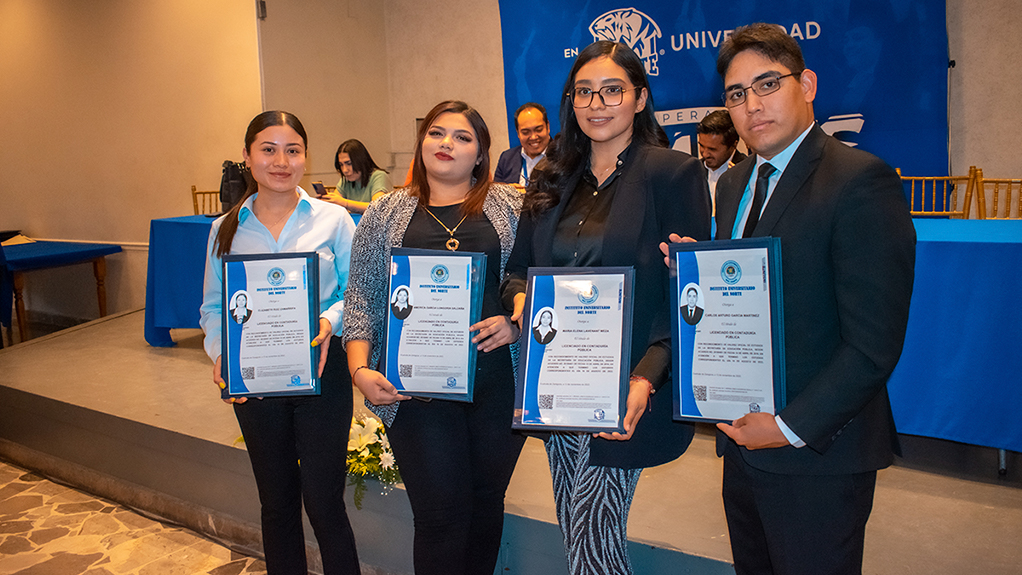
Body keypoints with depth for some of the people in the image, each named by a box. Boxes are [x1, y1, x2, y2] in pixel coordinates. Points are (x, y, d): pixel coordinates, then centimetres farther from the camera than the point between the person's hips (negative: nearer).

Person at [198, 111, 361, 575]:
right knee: (276, 502, 16)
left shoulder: (333, 220, -2)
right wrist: (220, 353, -8)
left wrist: (329, 320, -20)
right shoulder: (226, 229, 6)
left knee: (323, 502, 1)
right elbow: (213, 307, 9)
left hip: (321, 374, -3)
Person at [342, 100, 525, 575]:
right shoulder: (386, 214, 8)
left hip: (498, 380, 1)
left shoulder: (511, 207, 7)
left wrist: (516, 323, -11)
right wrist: (360, 368, -7)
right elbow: (362, 297, 5)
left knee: (487, 501, 15)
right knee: (440, 514, 0)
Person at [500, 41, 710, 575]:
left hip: (623, 390, -5)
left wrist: (646, 378, -23)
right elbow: (518, 268, 15)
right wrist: (520, 299, -9)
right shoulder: (552, 180, 10)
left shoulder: (673, 173, -7)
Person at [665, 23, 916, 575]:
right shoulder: (734, 184, 9)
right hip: (743, 444, 7)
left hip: (815, 453, -7)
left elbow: (875, 341, -19)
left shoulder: (861, 180, -15)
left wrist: (791, 427, -18)